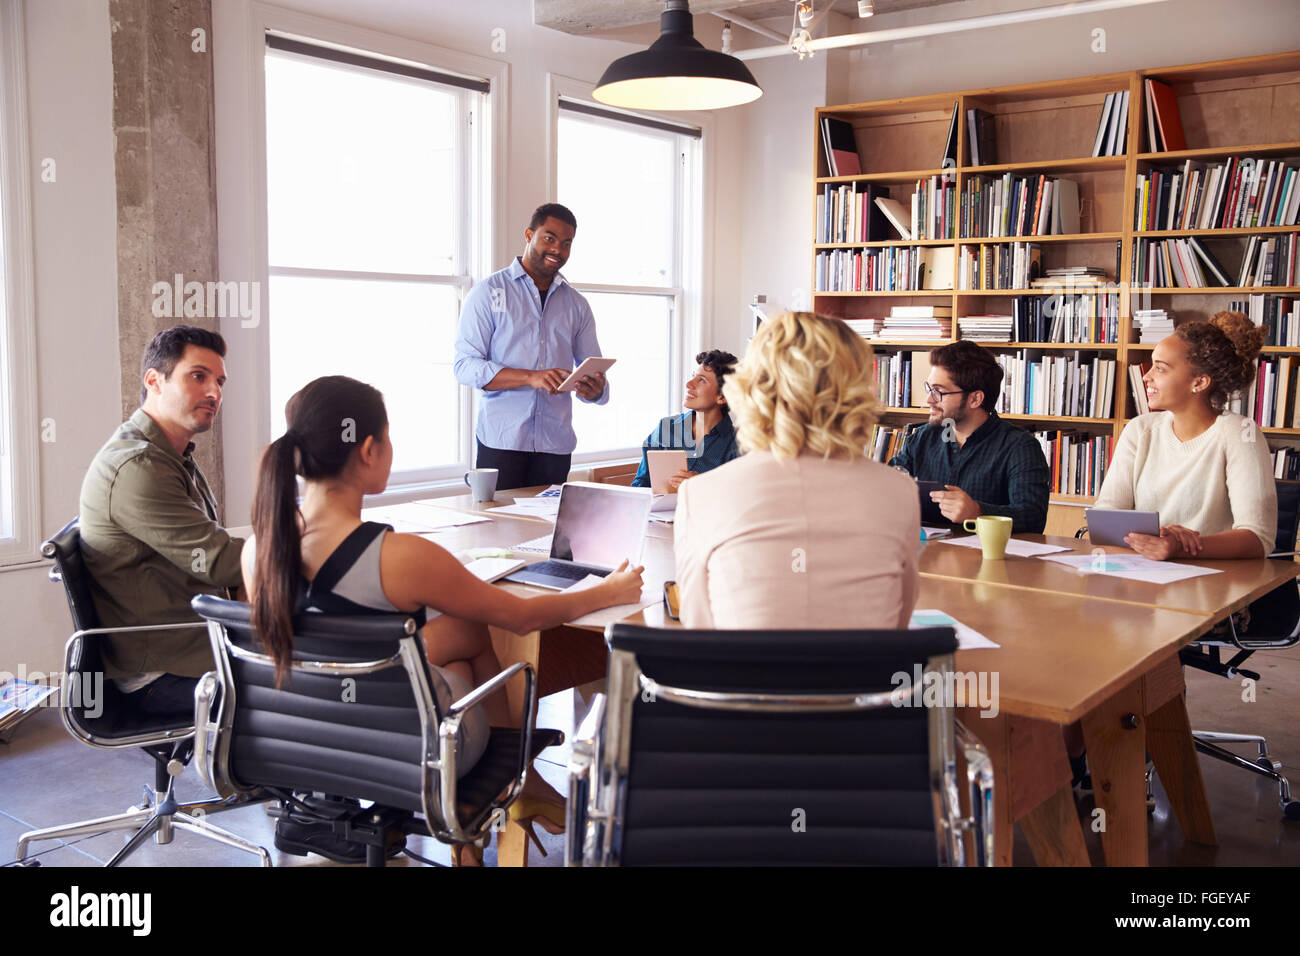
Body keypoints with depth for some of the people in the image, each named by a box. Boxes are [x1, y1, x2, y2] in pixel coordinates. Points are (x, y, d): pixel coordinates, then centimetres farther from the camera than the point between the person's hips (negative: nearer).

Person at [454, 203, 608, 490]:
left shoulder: (576, 304, 15)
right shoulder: (488, 293, 3)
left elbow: (592, 374, 15)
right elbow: (465, 365, -8)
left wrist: (595, 388, -11)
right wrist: (531, 377, -20)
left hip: (556, 443, 4)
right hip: (501, 441, -3)